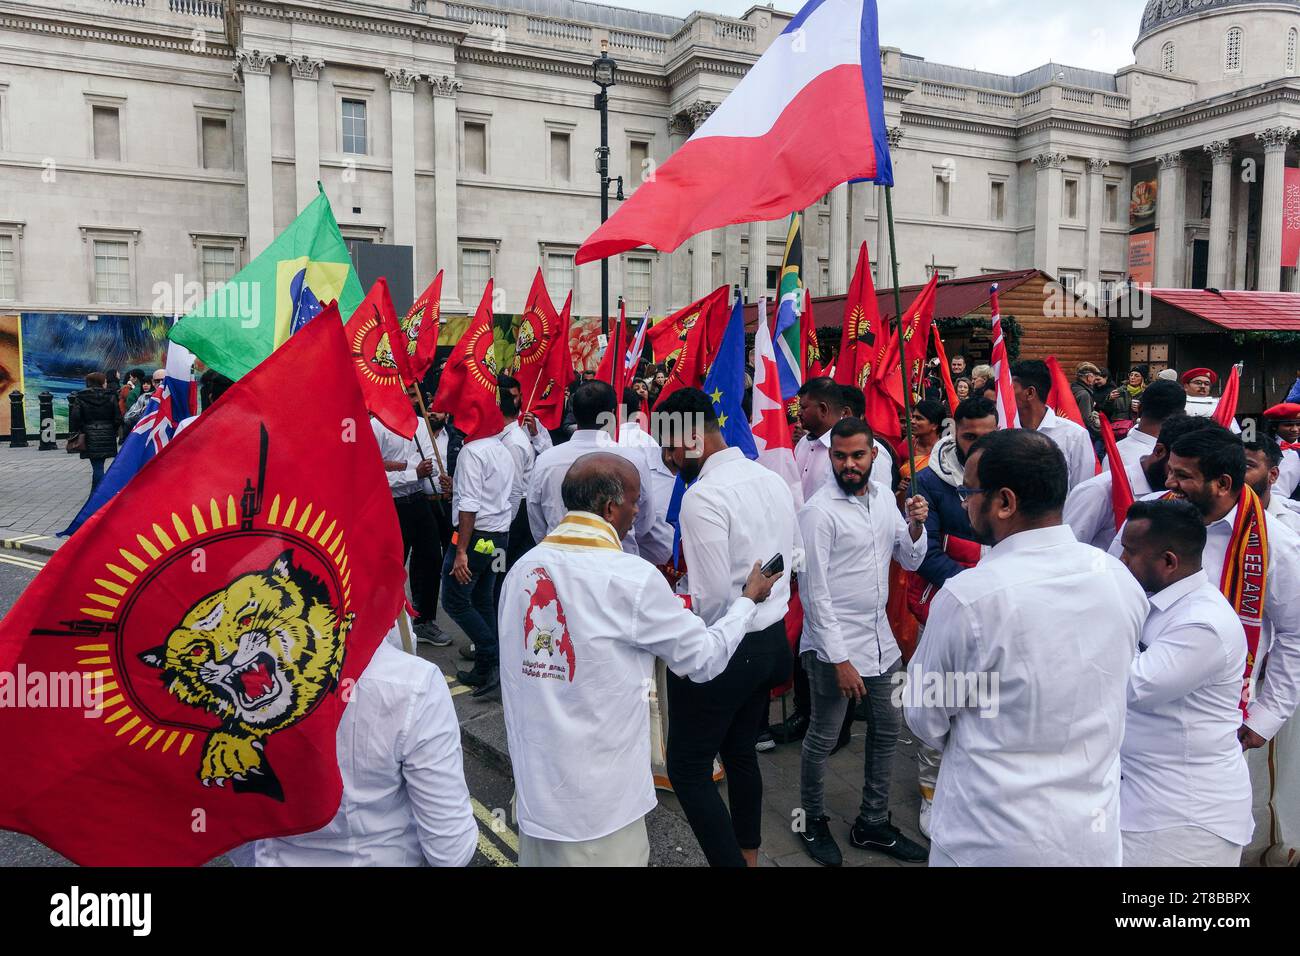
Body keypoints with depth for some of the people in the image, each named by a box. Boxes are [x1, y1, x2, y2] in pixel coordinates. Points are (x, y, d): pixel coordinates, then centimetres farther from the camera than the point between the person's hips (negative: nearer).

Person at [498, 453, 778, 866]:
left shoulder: (522, 568, -1)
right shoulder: (632, 578, -17)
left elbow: (516, 674, 5)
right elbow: (704, 658, -5)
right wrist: (747, 599, 10)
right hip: (598, 803, -5)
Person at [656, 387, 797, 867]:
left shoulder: (703, 496, -22)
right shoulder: (772, 479, 4)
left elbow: (713, 597, -22)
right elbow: (788, 561, 12)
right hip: (772, 639, 9)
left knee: (688, 769, 5)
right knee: (741, 756, 22)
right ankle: (748, 855, 37)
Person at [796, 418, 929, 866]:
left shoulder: (884, 497, 4)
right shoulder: (819, 511, -17)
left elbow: (910, 560, 10)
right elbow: (814, 592, -17)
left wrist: (916, 526, -11)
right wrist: (840, 660, -18)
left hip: (880, 639, 7)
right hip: (834, 646, -7)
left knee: (887, 731, 16)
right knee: (823, 739, 8)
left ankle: (872, 823, 33)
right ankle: (813, 821, 30)